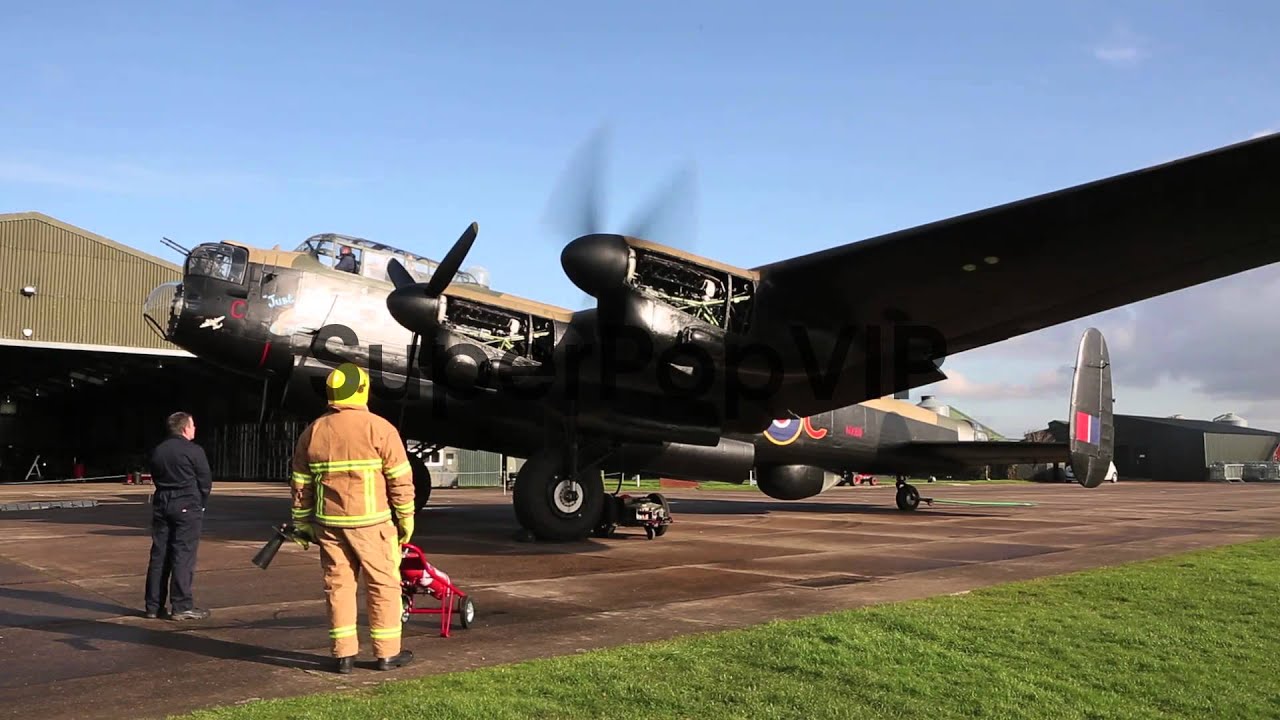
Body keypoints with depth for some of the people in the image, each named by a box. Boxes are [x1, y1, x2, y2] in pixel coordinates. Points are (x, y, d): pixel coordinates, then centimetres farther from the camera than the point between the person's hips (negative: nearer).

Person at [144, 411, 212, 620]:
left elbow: (156, 479, 15)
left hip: (161, 505, 6)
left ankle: (154, 606, 13)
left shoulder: (157, 451, 10)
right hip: (187, 507, -6)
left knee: (159, 555, 9)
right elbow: (206, 482, -7)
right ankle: (182, 607, -3)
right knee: (183, 556, -4)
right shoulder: (193, 451, -10)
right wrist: (201, 504, 9)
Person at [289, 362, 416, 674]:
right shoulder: (379, 428, -8)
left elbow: (300, 484, 11)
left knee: (338, 584, 11)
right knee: (383, 584, 6)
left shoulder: (312, 432, 7)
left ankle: (344, 653, 15)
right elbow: (400, 478, -8)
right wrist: (406, 517, 2)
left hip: (329, 523, 4)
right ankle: (387, 652, 12)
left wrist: (301, 524, 19)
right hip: (371, 522, -4)